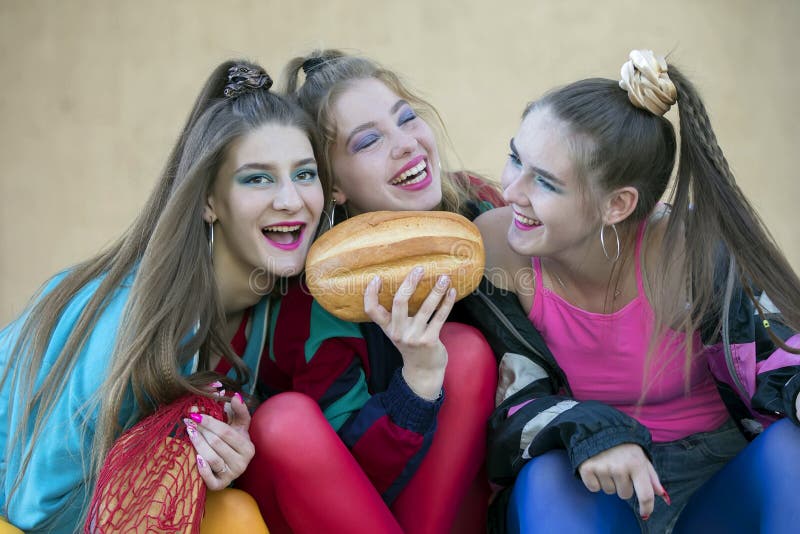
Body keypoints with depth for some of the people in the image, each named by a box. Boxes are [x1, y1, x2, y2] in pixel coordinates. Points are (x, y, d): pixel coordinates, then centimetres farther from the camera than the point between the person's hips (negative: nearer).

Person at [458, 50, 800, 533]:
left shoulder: (694, 248, -20)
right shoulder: (491, 249, -16)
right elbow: (502, 411, -11)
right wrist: (583, 429, -33)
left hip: (719, 482, 1)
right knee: (549, 480, -34)